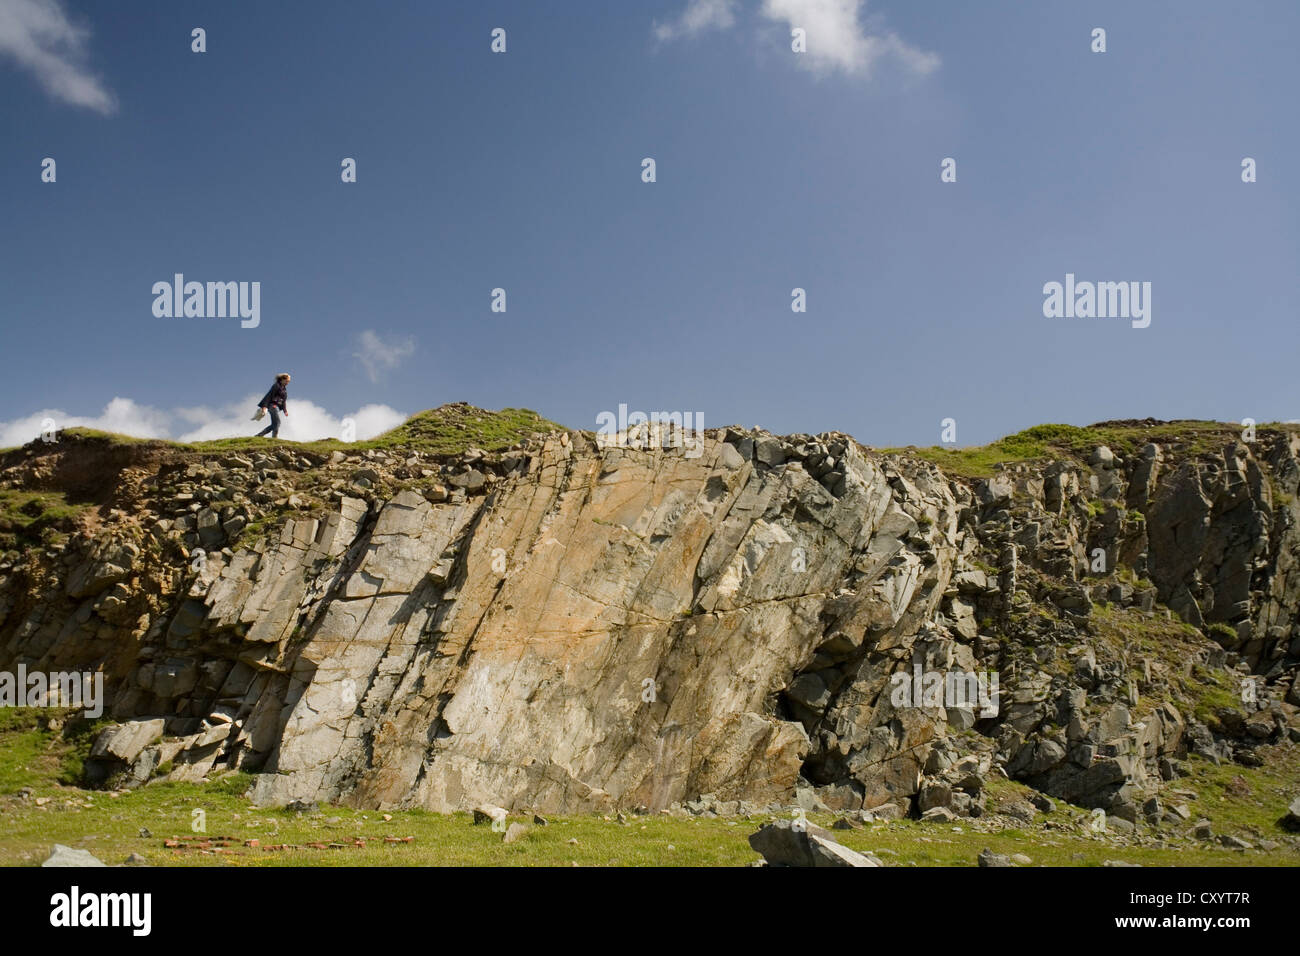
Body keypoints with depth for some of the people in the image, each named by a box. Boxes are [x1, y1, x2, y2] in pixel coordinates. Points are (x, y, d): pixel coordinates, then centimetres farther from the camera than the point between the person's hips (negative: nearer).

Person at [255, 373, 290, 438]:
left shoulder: (284, 389, 18)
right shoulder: (276, 386, -8)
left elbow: (284, 401, 22)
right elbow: (269, 395, -14)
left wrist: (285, 411, 15)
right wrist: (264, 406, -21)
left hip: (277, 407, 9)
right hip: (273, 405, -9)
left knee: (274, 425, 6)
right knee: (277, 422, -17)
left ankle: (259, 435, 14)